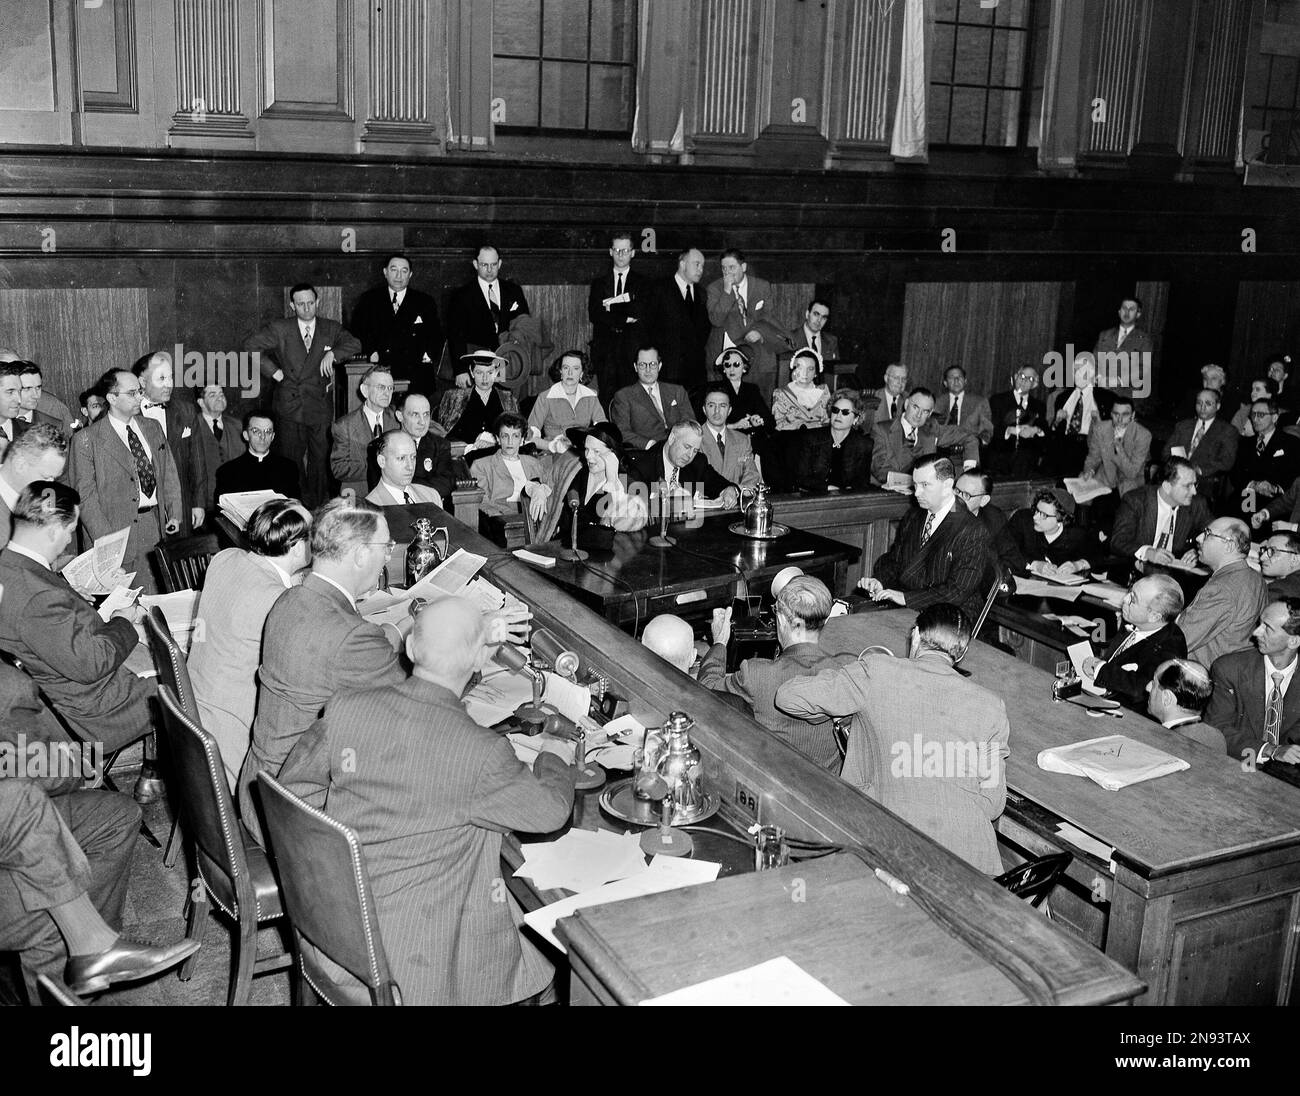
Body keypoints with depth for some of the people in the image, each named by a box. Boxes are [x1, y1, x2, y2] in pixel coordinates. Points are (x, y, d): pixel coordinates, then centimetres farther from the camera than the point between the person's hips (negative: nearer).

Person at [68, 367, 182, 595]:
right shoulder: (86, 439, -4)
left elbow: (169, 474, 19)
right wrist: (105, 539, -14)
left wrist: (175, 515, 7)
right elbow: (84, 495, -6)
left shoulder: (153, 428, 14)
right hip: (117, 529, -4)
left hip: (156, 525, 5)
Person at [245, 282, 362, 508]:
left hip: (321, 407, 1)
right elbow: (250, 345, -1)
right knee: (290, 462, 1)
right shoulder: (279, 330, 2)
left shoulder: (331, 329, 8)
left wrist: (332, 353, -14)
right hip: (290, 408, -1)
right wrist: (273, 371, -6)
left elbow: (355, 344, 0)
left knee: (321, 460, 3)